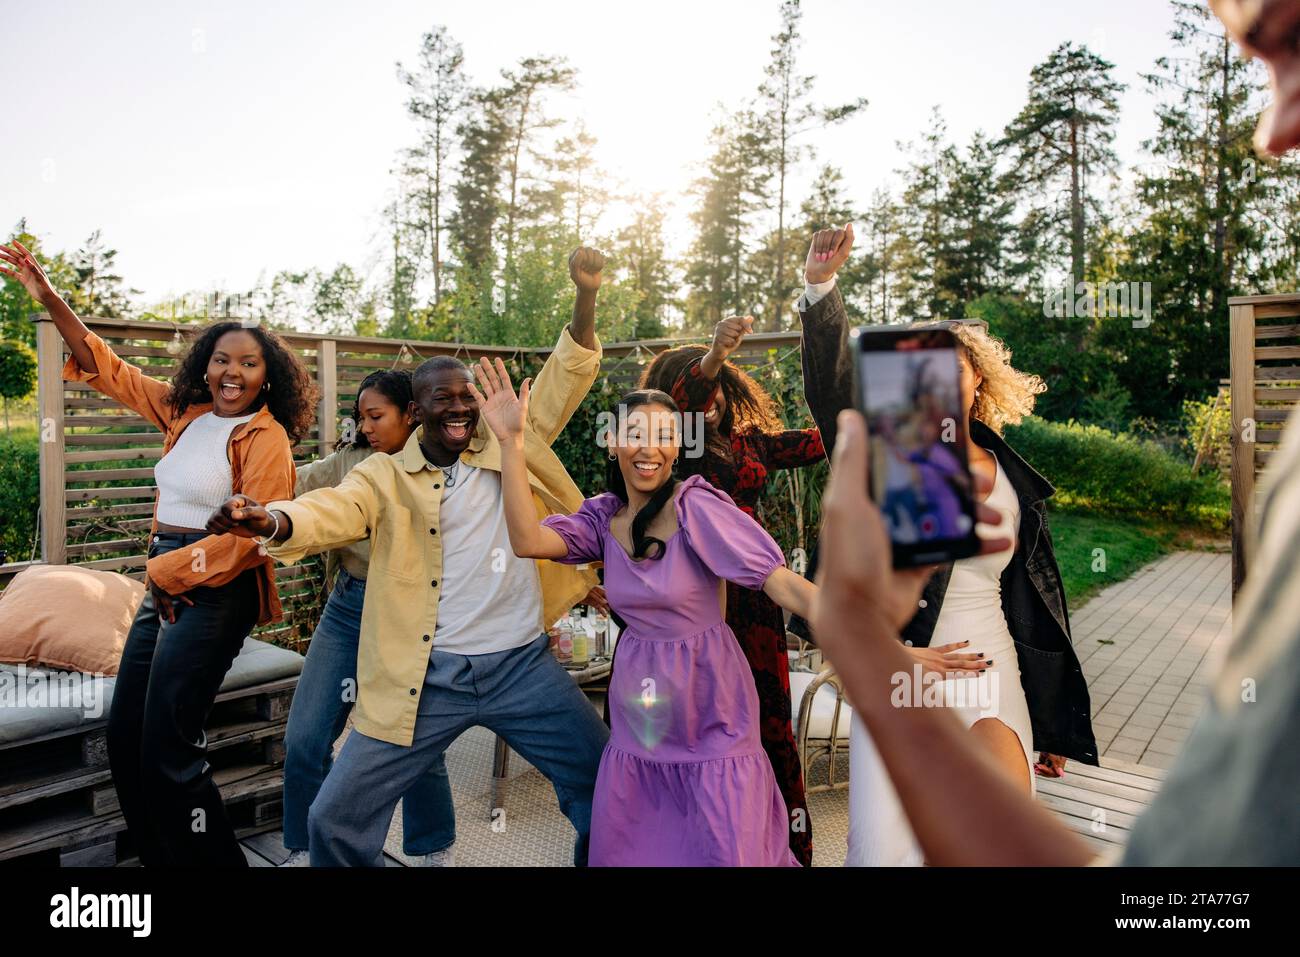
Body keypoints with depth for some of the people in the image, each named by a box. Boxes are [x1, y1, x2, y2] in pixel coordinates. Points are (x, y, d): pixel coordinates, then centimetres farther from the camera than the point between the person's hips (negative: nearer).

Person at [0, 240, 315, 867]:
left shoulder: (266, 438, -13)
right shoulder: (185, 412, 8)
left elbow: (248, 536, -17)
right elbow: (108, 369, 17)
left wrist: (168, 571, -8)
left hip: (213, 593, -8)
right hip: (164, 584, 8)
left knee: (167, 751, -5)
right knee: (124, 738, 13)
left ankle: (211, 859, 16)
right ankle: (159, 856, 30)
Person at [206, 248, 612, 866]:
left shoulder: (510, 447, 5)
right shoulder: (385, 474, 0)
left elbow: (567, 379, 2)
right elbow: (334, 510, -18)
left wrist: (585, 297, -12)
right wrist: (272, 521, -40)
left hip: (523, 665, 1)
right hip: (424, 677, -1)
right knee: (335, 819, 3)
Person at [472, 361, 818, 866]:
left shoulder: (696, 507, -17)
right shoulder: (605, 516, 0)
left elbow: (783, 582, -22)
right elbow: (528, 539, -16)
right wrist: (511, 443, -18)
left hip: (708, 706, -5)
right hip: (638, 705, 5)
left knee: (731, 853, 3)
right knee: (619, 849, 15)